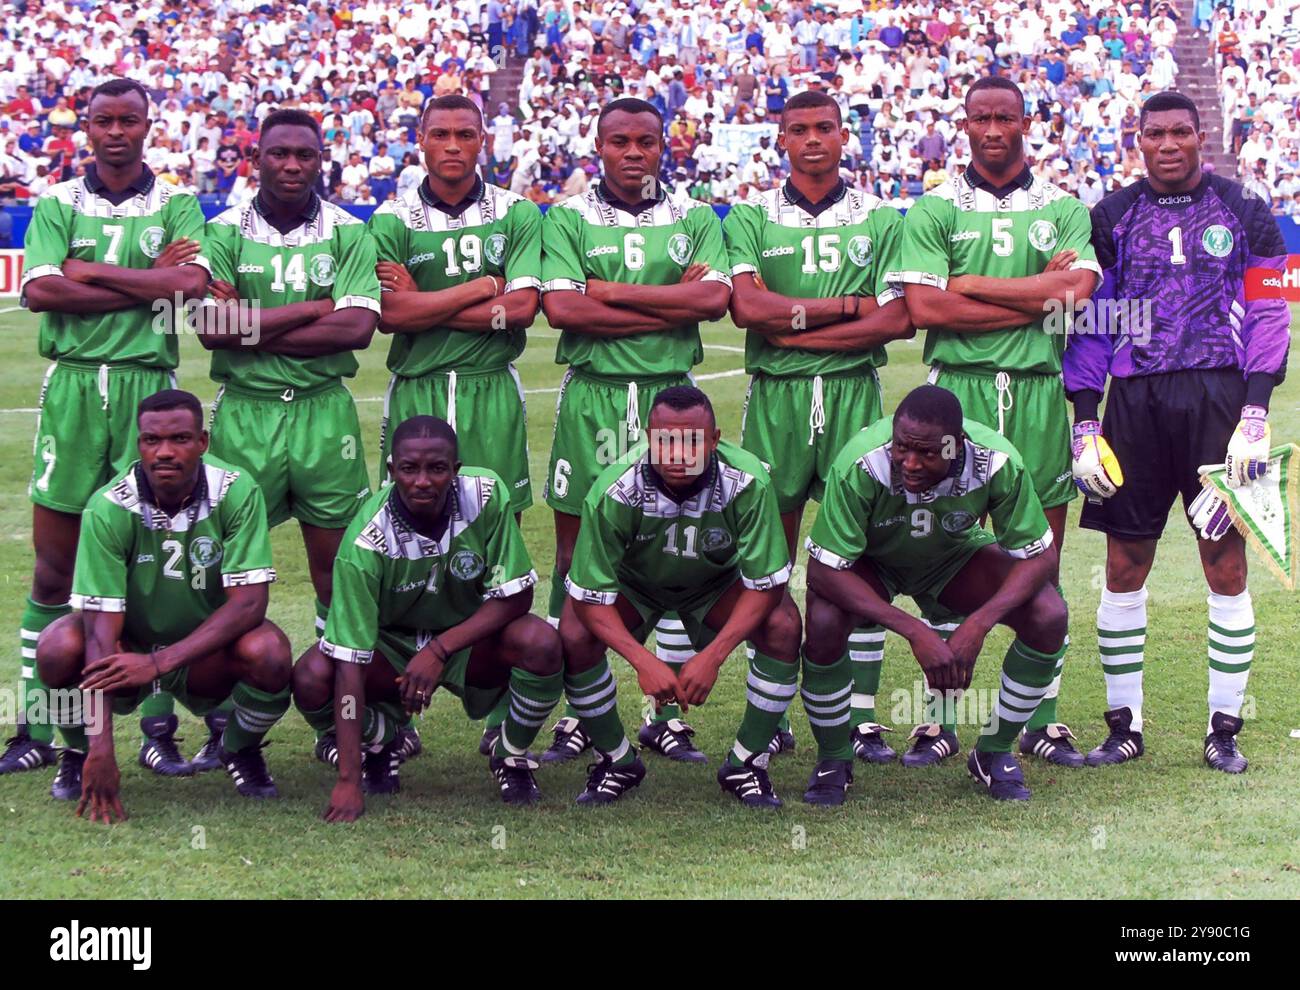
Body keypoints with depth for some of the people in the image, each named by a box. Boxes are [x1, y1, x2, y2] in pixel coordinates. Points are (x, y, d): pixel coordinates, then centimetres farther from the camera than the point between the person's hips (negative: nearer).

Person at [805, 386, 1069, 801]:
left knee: (1050, 618, -21)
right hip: (871, 560, -2)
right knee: (824, 623, -33)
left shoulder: (997, 462, -32)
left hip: (955, 556, 2)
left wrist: (977, 625, -36)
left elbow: (1040, 556, -20)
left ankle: (994, 751, 3)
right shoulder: (861, 464, -37)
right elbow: (824, 570, -32)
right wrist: (916, 632, -39)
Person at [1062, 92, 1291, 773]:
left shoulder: (1244, 215, 5)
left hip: (1220, 397, -1)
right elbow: (1089, 326, 8)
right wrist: (1085, 424, 1)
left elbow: (1268, 317, 2)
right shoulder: (1111, 218, 9)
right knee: (1125, 565, 2)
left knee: (1227, 563, 0)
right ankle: (1124, 724, 11)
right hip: (1135, 403, 1)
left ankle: (1224, 728, 8)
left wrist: (1255, 415, -8)